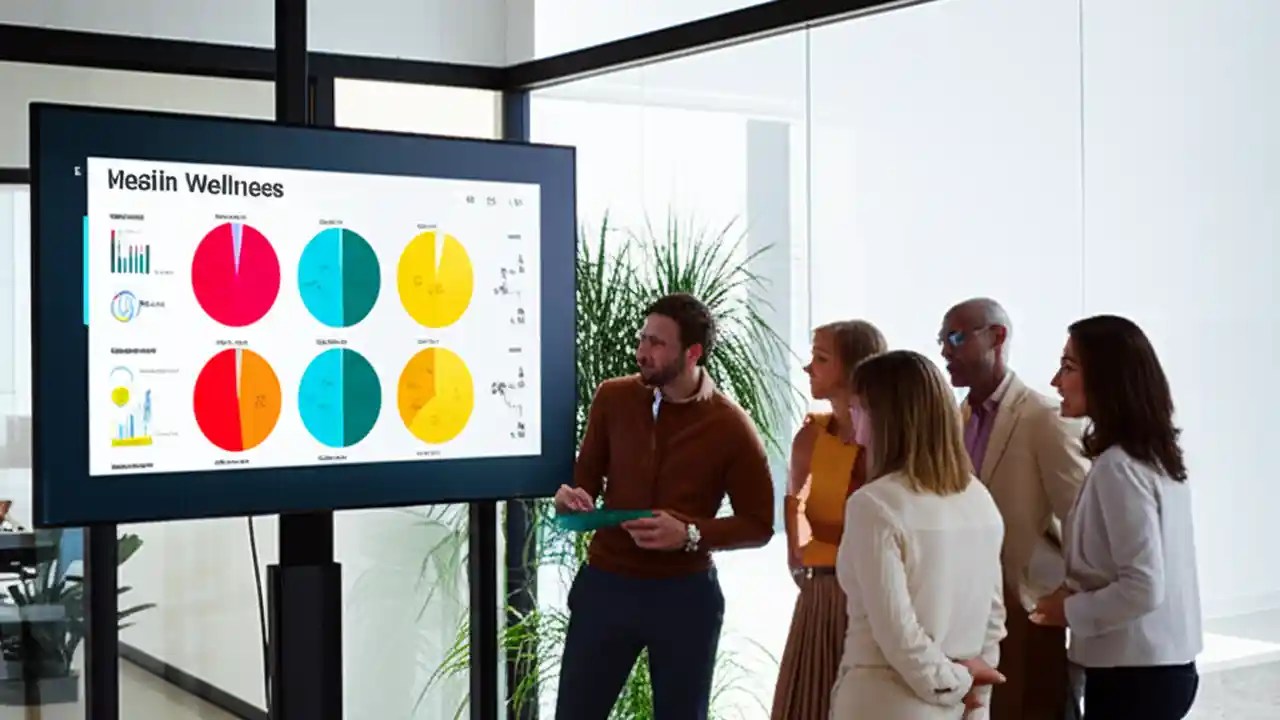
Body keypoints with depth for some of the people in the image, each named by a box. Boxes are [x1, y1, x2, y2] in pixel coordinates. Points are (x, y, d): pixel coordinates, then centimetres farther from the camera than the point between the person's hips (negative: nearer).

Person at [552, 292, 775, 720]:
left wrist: (691, 533, -19)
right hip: (604, 585, 2)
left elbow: (759, 525, -4)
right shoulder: (612, 398, 0)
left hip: (685, 595, -2)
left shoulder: (731, 427, -8)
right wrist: (572, 499, -13)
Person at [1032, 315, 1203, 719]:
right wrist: (1075, 593, 8)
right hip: (1164, 663, 9)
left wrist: (1070, 610, -9)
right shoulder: (1154, 455, 8)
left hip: (1133, 673, -9)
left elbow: (1144, 588, -22)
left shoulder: (1118, 467, -19)